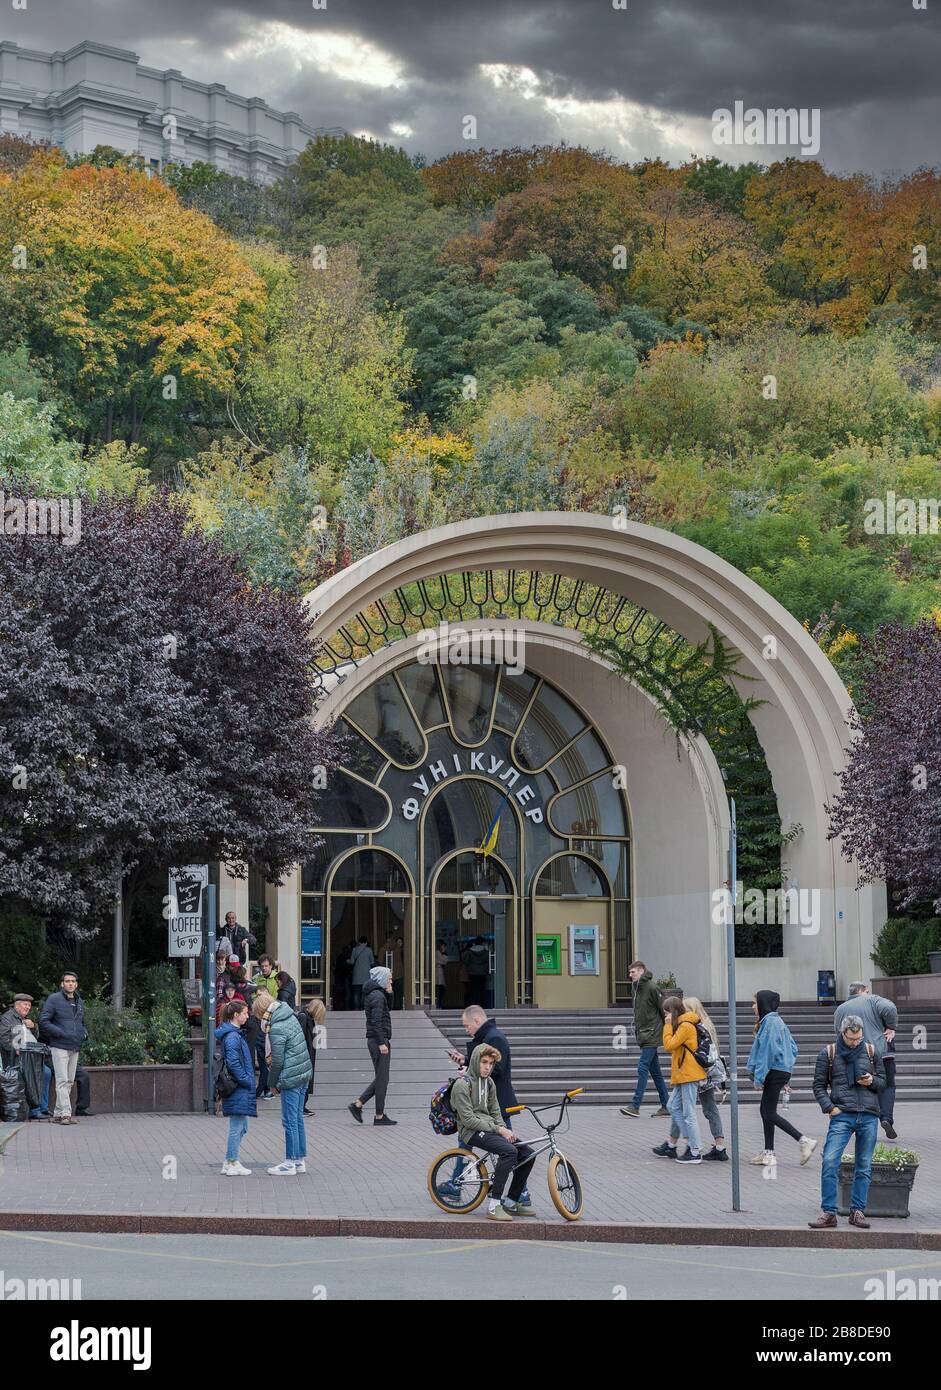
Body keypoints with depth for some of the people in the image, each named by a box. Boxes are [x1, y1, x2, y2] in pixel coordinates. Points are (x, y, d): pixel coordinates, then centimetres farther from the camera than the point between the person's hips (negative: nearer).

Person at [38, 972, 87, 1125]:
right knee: (62, 1081, -13)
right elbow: (43, 1021, -10)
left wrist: (84, 1033, 5)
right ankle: (65, 1114, -18)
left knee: (69, 1082, 8)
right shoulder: (54, 999, -5)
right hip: (60, 1047, -7)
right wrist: (62, 1034, -17)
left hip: (75, 1048, 7)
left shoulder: (79, 1002, 15)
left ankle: (58, 1113, 13)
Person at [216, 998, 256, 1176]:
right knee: (237, 1127, -3)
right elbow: (233, 1063, -23)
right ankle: (232, 1164, 4)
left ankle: (230, 1163, 21)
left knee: (241, 1128, 16)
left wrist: (248, 1080, 16)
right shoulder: (232, 1036, -17)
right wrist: (247, 1080, -16)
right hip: (238, 1090, -10)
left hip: (240, 1088, 10)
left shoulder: (235, 1034, 14)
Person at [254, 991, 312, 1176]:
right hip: (304, 1074, 9)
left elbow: (278, 1060, -15)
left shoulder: (277, 1029, -18)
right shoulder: (290, 1017, 8)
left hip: (290, 1078, -9)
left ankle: (290, 1163, 5)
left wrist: (274, 1083, -2)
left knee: (290, 1121, -1)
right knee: (297, 1119, 15)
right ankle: (301, 1160, 21)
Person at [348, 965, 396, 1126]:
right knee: (382, 1079, -4)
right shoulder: (378, 996, -14)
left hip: (375, 1041, 10)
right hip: (380, 1041, -10)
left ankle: (357, 1104, 12)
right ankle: (379, 1116, 1)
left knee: (380, 1078, 14)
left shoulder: (373, 995, 17)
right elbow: (376, 1021, -21)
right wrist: (382, 1043, -22)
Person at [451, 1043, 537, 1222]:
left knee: (528, 1154, -5)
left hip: (489, 1128, 8)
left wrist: (505, 1130, -3)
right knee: (509, 1151, -31)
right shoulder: (462, 1084, -12)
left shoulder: (489, 1082, 15)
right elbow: (468, 1119, -17)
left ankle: (511, 1202, 7)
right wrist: (498, 1129, -18)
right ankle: (494, 1205, -31)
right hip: (471, 1131, -8)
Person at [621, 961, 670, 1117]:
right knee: (655, 1072, 10)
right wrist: (637, 1031, 15)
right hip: (643, 1035, 9)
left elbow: (663, 1010, -12)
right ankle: (665, 1106, 14)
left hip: (652, 1035, -9)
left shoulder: (651, 987, -13)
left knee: (642, 1069, -12)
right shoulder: (637, 987, 13)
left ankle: (635, 1106, -14)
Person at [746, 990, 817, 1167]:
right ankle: (768, 1153, 14)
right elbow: (793, 1047, 19)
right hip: (782, 1071, 10)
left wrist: (759, 1078, -17)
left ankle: (805, 1141, -11)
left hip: (774, 1072, -10)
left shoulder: (769, 1022, -14)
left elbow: (766, 1051, -19)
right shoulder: (777, 1021, 15)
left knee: (770, 1113, -7)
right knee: (765, 1111, 13)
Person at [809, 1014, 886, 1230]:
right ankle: (828, 1213, -8)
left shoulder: (871, 1051, 10)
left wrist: (872, 1081, -5)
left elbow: (883, 1080, 18)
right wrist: (829, 1107, -6)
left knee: (864, 1166, 5)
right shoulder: (828, 1053, 5)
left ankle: (858, 1211, 14)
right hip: (842, 1115, -2)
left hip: (869, 1116, 2)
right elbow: (819, 1085, 9)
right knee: (830, 1162, -13)